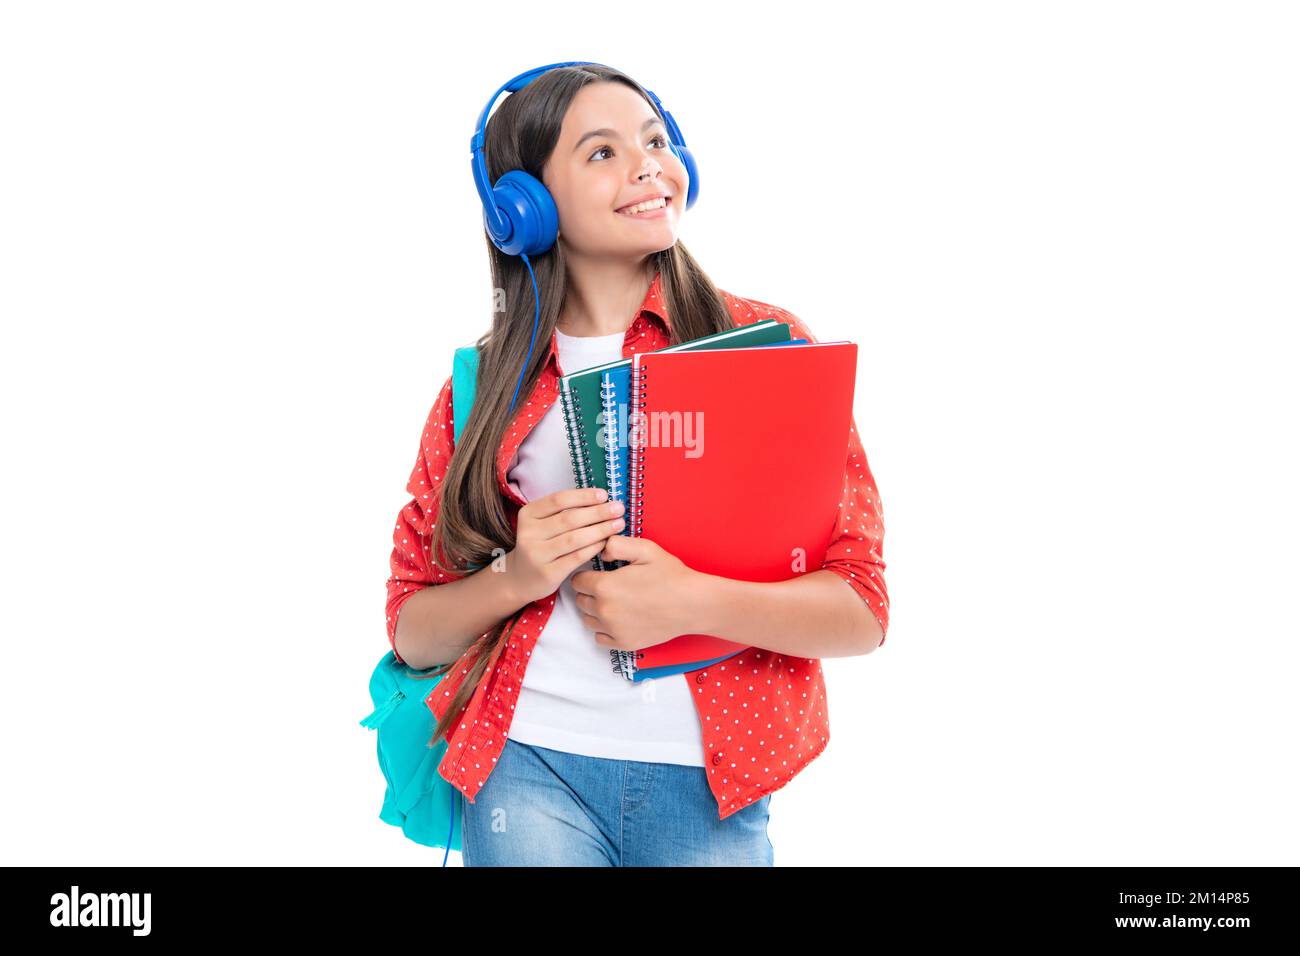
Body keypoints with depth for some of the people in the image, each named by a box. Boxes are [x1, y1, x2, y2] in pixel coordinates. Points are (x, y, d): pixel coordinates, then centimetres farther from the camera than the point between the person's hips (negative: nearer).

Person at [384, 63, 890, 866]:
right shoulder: (486, 382, 5)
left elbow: (862, 613, -5)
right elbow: (411, 631, 7)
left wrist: (693, 601, -21)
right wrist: (517, 577, -12)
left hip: (709, 781, 0)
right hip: (528, 767, 1)